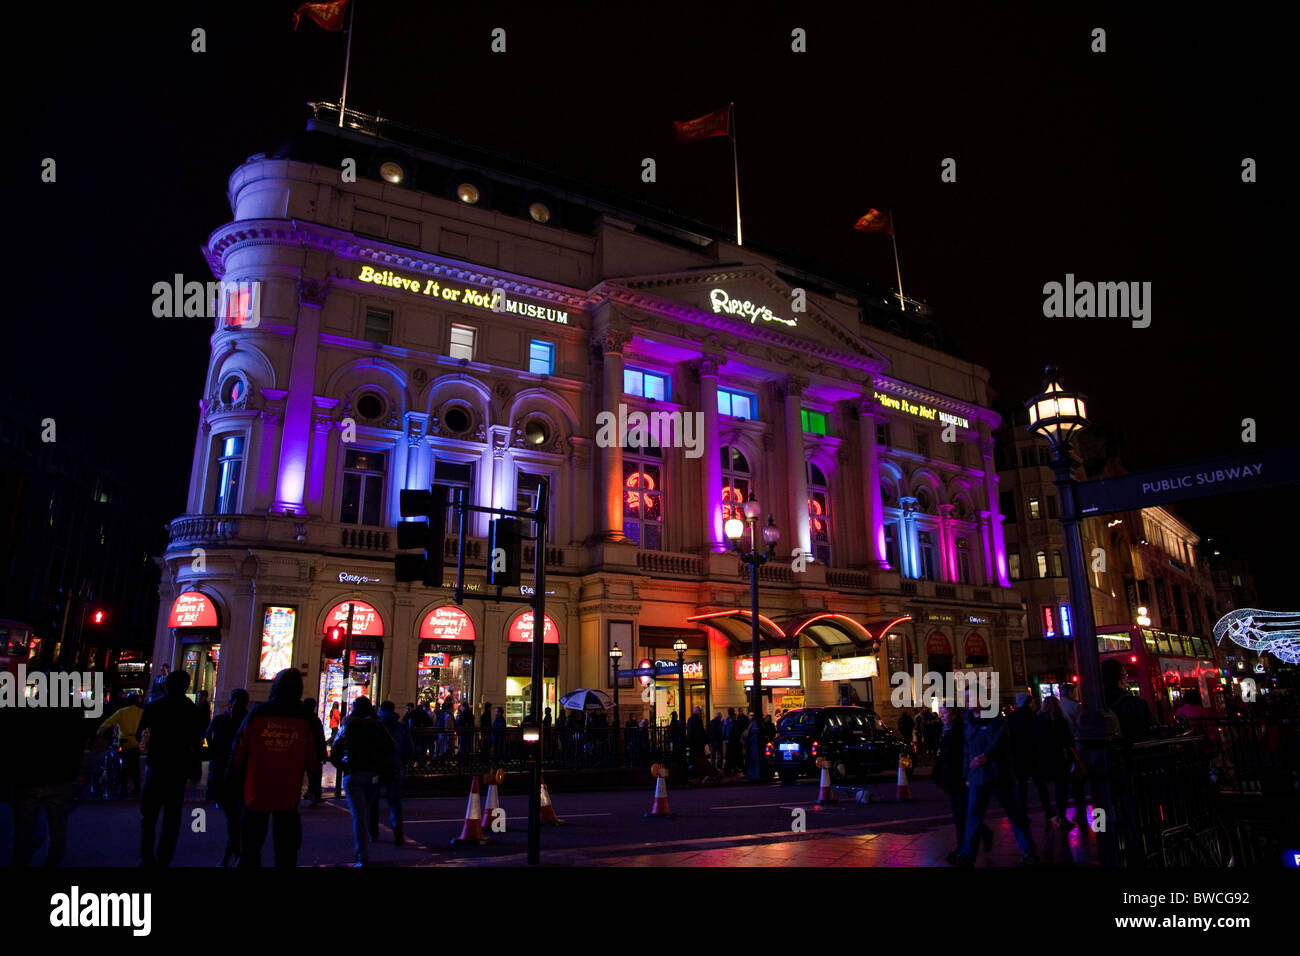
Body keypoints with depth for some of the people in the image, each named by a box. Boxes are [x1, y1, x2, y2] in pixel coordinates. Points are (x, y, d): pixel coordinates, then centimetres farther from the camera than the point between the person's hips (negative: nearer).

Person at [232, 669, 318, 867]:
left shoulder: (256, 714, -7)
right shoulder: (306, 720, -8)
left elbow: (239, 753, -4)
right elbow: (313, 761, -3)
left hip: (255, 793, 0)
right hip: (288, 796, 0)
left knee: (250, 847, 15)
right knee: (286, 850, 10)